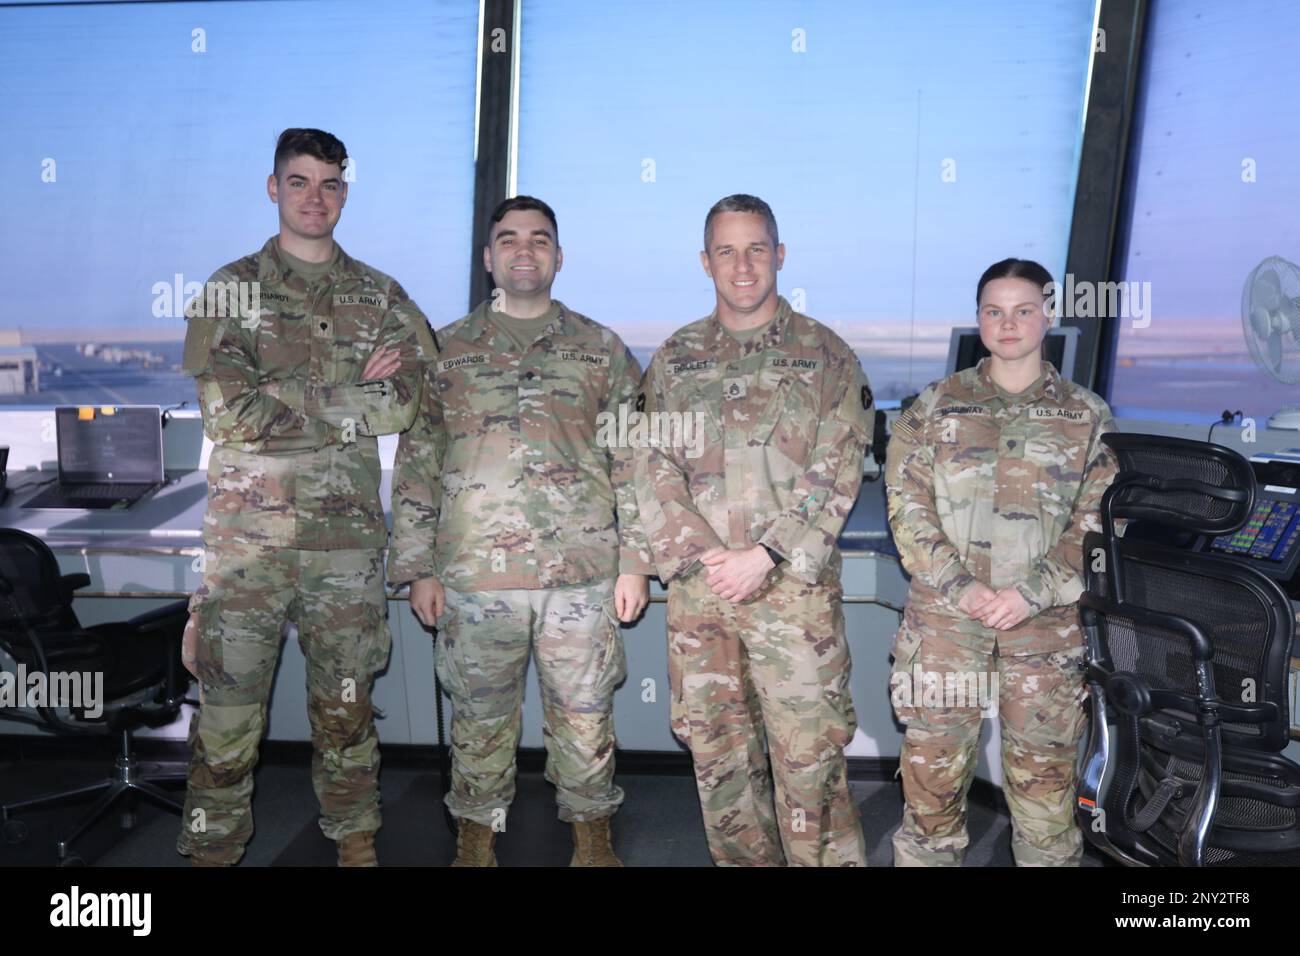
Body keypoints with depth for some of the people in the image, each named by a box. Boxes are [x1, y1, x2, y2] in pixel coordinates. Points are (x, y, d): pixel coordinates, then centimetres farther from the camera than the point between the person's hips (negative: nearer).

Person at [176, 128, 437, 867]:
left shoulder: (380, 296, 11)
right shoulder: (233, 289, 4)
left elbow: (404, 404, -3)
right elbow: (231, 413, -9)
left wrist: (289, 405, -9)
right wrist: (354, 398, -8)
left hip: (350, 537, 2)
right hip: (249, 536, -1)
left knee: (347, 707, 12)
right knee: (228, 713, 3)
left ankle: (357, 842, 27)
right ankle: (213, 849, 20)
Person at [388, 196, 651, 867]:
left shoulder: (600, 349, 8)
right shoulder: (447, 351, 8)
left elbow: (632, 460, 6)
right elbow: (415, 465, 8)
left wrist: (634, 561, 0)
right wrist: (418, 568, 3)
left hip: (583, 571, 0)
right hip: (476, 573, 1)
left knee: (584, 713, 9)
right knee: (479, 714, 11)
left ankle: (592, 836, 28)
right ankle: (475, 840, 30)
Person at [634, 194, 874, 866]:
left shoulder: (825, 354, 4)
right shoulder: (673, 359, 12)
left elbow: (836, 474, -4)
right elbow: (652, 470, 5)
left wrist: (766, 556, -14)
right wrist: (699, 556, -9)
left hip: (796, 589, -3)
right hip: (697, 590, 3)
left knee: (810, 755, -2)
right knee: (716, 753, 11)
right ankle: (744, 860, 28)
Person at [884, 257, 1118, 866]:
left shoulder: (1088, 417, 7)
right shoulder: (935, 406, 6)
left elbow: (1097, 525, 3)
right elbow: (906, 506, 0)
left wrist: (1033, 593, -10)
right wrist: (959, 587, -11)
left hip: (1046, 629, 0)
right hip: (943, 623, 0)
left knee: (1044, 782, 6)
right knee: (932, 776, 5)